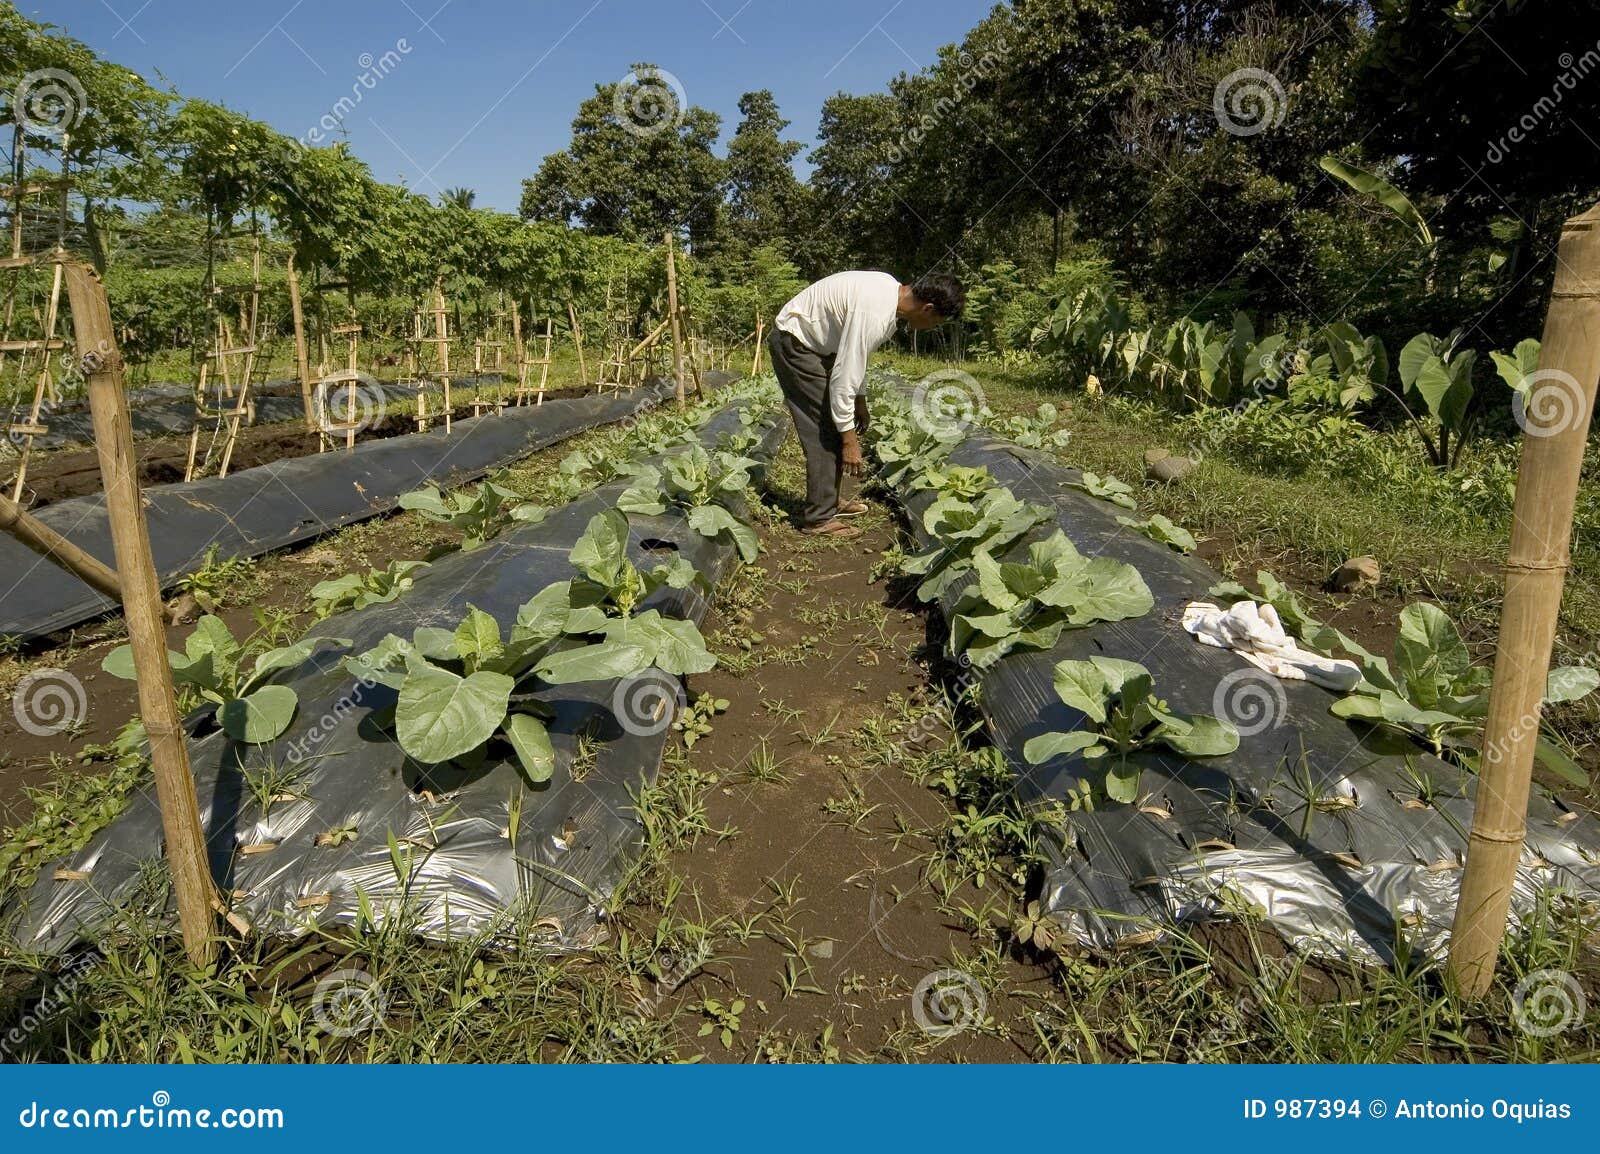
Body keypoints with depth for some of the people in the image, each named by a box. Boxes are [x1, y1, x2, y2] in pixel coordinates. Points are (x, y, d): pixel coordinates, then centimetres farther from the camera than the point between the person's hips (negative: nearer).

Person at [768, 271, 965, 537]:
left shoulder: (892, 290, -1)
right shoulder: (874, 314, -31)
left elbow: (855, 355, 12)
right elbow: (843, 377, -29)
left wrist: (860, 400, 15)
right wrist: (850, 440, -24)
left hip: (814, 342, 10)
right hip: (795, 343, -10)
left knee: (836, 426, 13)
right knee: (826, 431, -11)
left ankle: (830, 502, 23)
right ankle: (819, 519, -5)